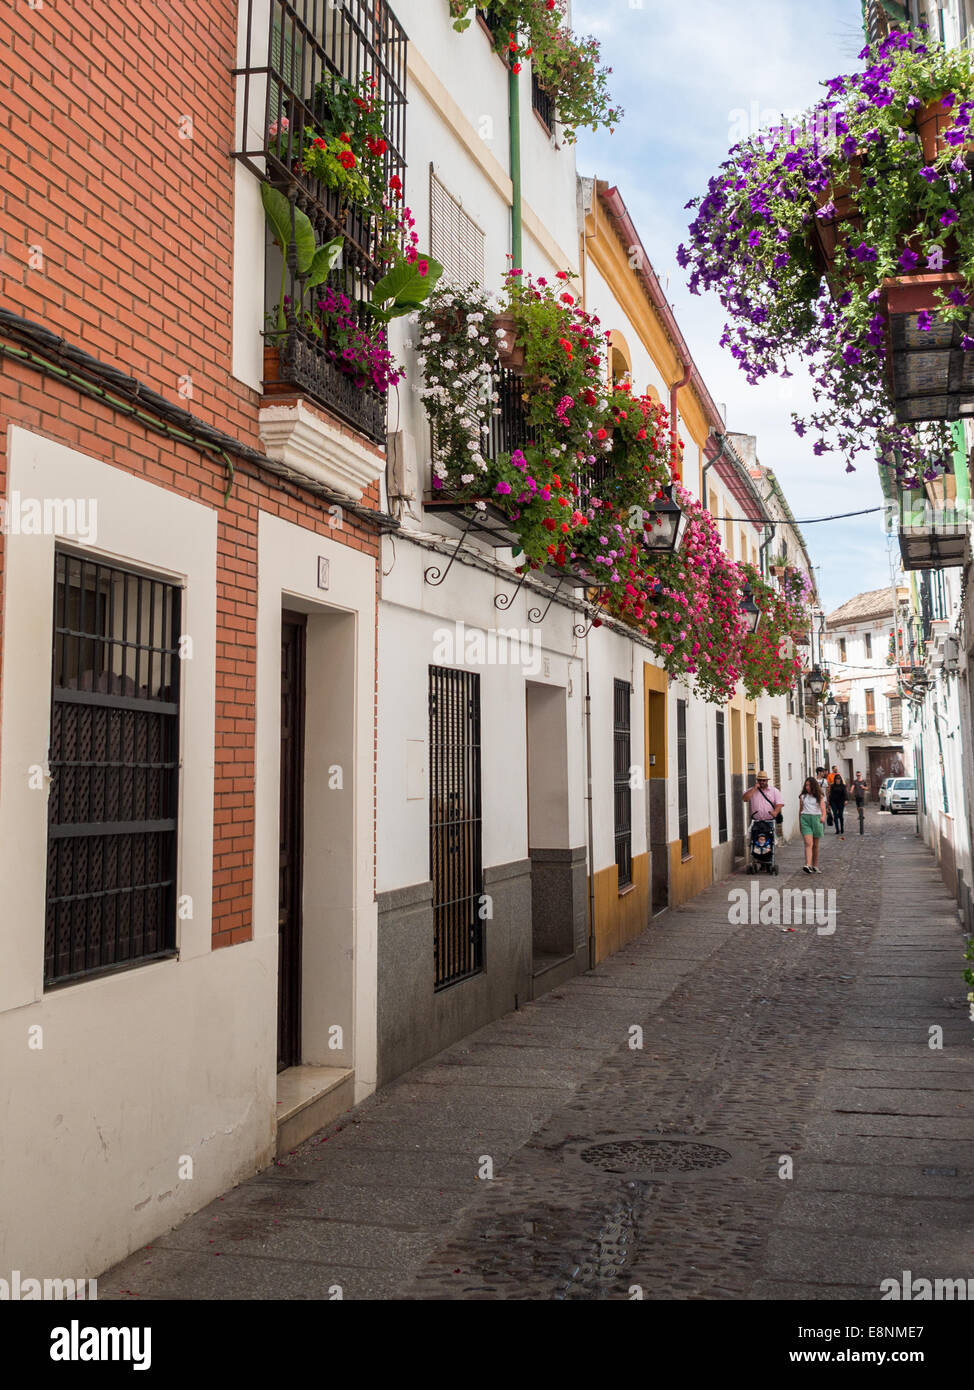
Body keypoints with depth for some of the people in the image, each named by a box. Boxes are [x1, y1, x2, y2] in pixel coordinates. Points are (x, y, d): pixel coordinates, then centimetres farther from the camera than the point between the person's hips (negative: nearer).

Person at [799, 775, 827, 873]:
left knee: (815, 845, 10)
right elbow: (800, 810, 17)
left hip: (816, 819, 1)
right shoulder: (803, 796, 9)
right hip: (805, 818, -1)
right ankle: (807, 865, -26)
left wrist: (823, 816, -27)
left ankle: (815, 866, 22)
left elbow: (823, 809, -6)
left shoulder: (819, 796, 5)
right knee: (808, 843, -15)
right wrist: (799, 823, 18)